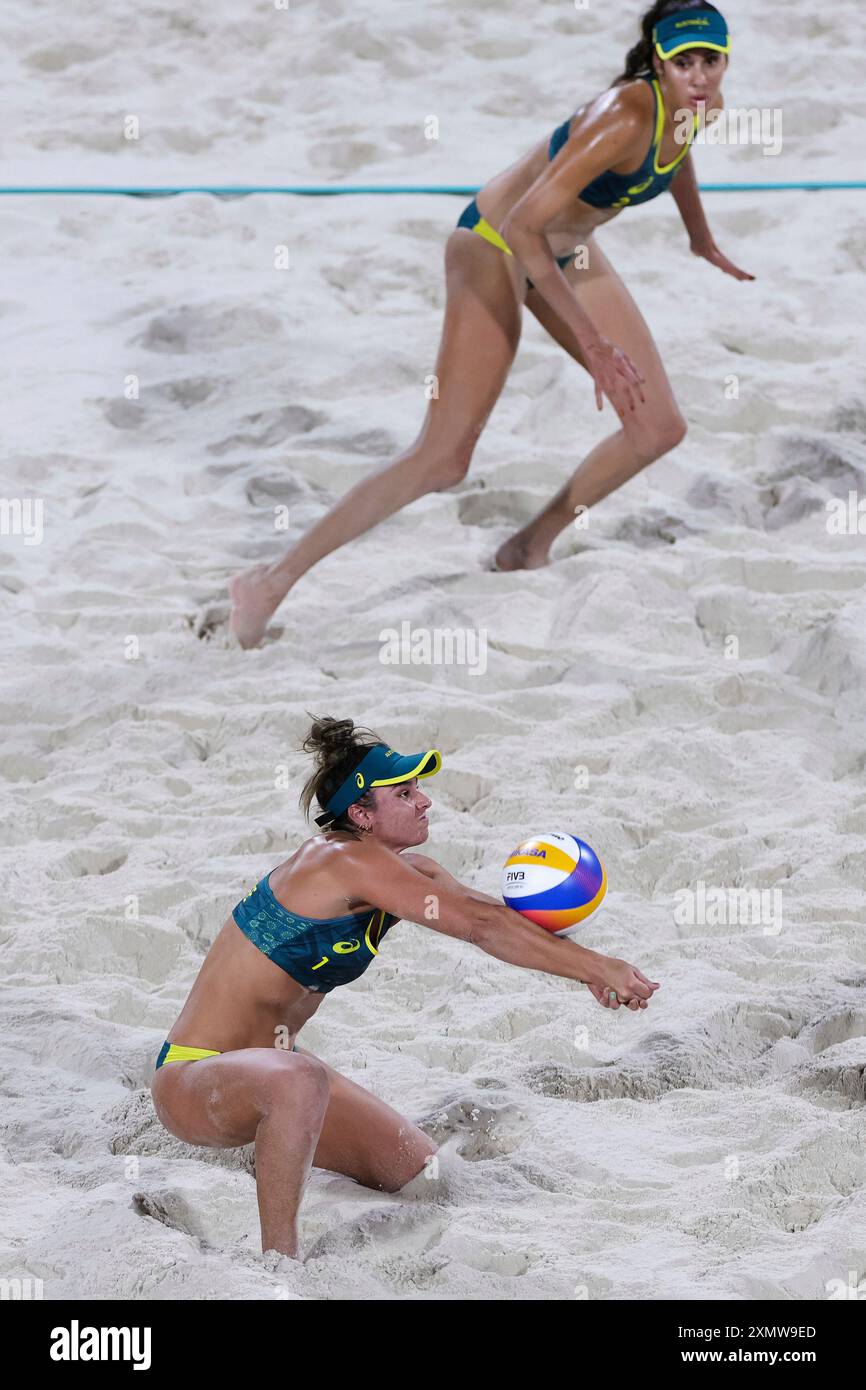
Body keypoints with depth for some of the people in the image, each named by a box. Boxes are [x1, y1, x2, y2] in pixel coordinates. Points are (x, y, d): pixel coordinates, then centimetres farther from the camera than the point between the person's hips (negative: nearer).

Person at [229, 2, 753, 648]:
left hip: (568, 253, 8)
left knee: (660, 427, 5)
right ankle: (271, 583, -8)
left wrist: (702, 235, 29)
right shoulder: (624, 119, -34)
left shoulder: (701, 104, -10)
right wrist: (593, 342, -36)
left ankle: (529, 550, 21)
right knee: (444, 459, -14)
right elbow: (522, 228, -36)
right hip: (496, 245, -8)